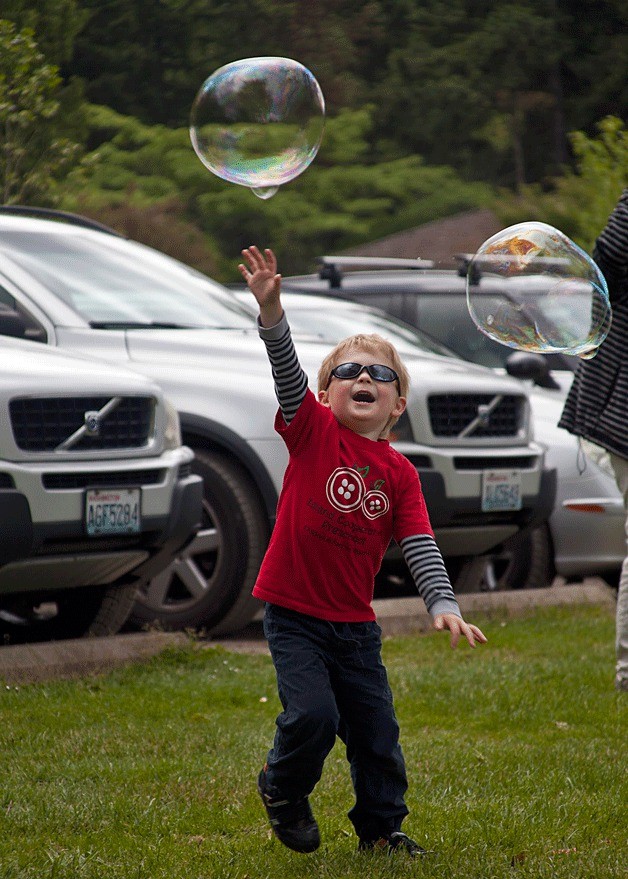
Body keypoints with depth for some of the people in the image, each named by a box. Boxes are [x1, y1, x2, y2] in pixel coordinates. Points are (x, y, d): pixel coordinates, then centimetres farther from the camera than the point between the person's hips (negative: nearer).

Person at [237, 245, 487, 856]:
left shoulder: (400, 473, 0)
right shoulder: (314, 432, -7)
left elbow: (421, 547, -2)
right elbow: (288, 375, -23)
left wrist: (443, 605, -16)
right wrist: (271, 312, -39)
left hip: (355, 622, 4)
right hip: (294, 613, -3)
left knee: (377, 732, 6)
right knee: (313, 715, -17)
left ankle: (381, 826, 27)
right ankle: (283, 789, 14)